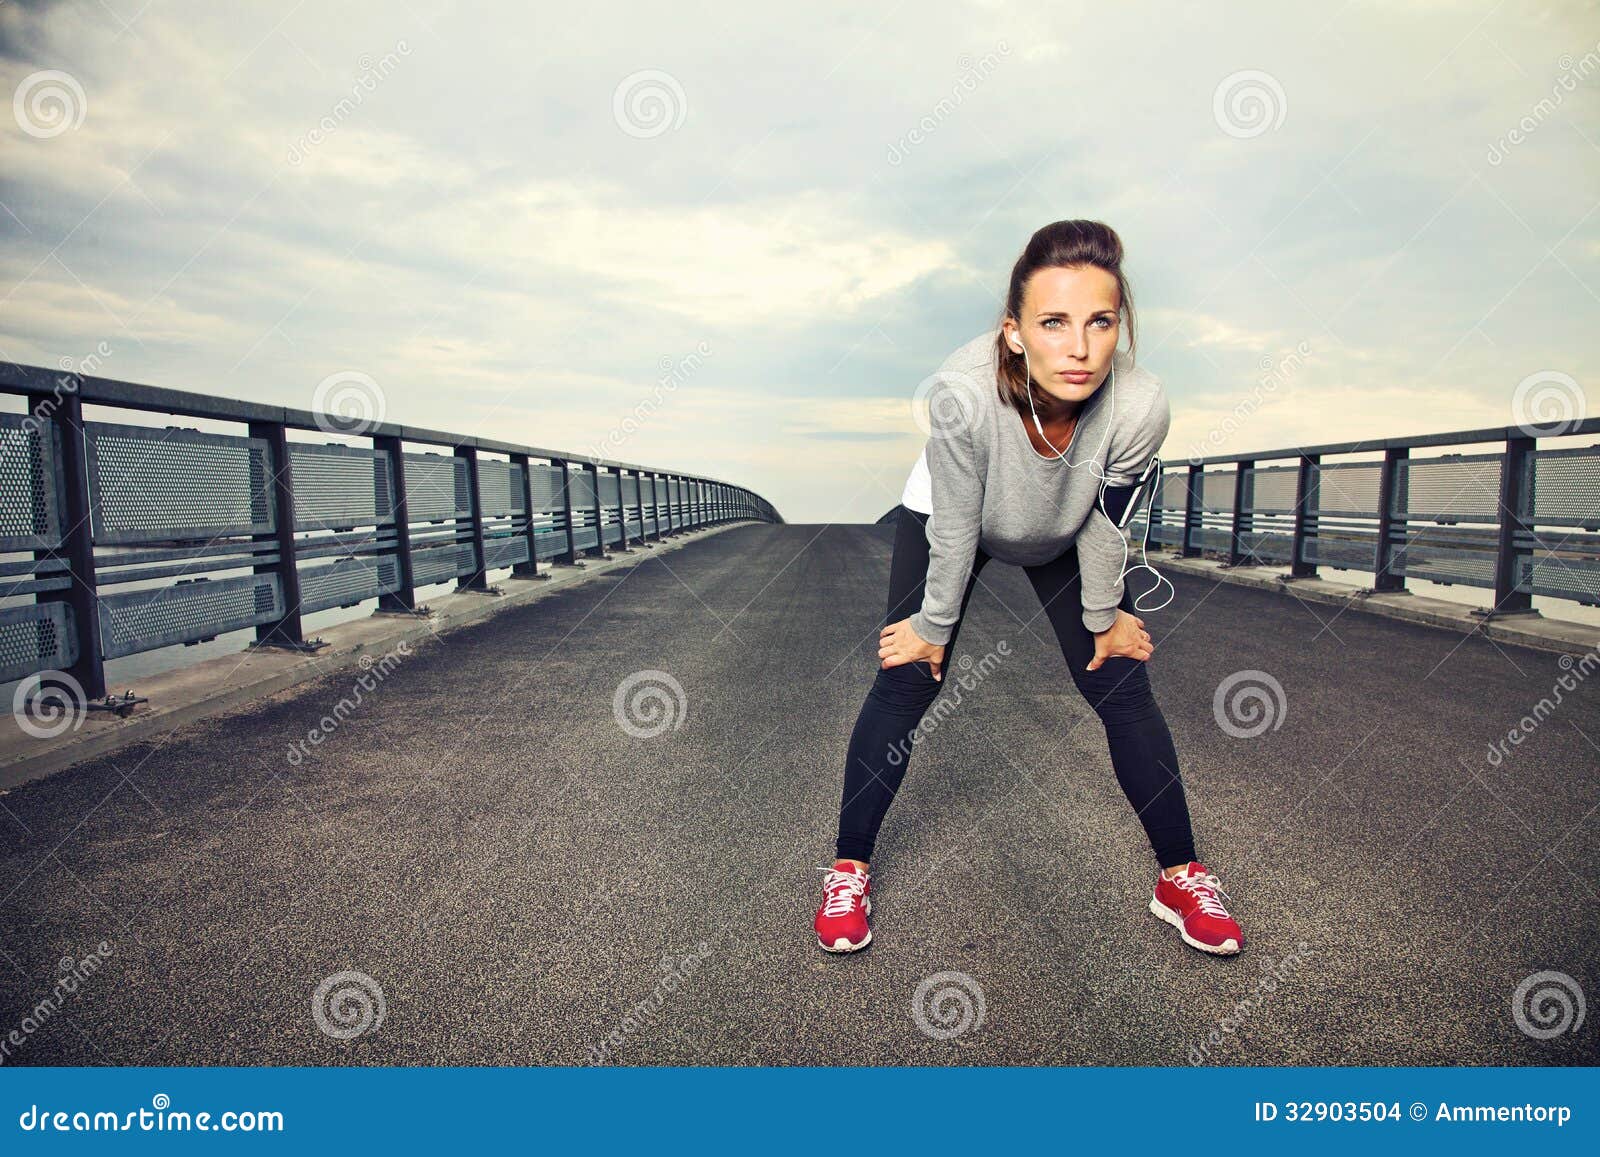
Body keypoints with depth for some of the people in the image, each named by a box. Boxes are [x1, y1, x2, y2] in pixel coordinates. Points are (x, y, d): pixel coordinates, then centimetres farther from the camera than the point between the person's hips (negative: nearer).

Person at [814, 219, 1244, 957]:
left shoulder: (1140, 406, -35)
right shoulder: (965, 391, -42)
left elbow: (1103, 527, -15)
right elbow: (954, 529, -27)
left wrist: (1104, 616, -2)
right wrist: (934, 626, -13)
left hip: (1066, 535, 2)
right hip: (948, 514, -1)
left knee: (1124, 691, -1)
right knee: (904, 684, -6)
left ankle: (1181, 876, 19)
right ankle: (848, 869, 12)